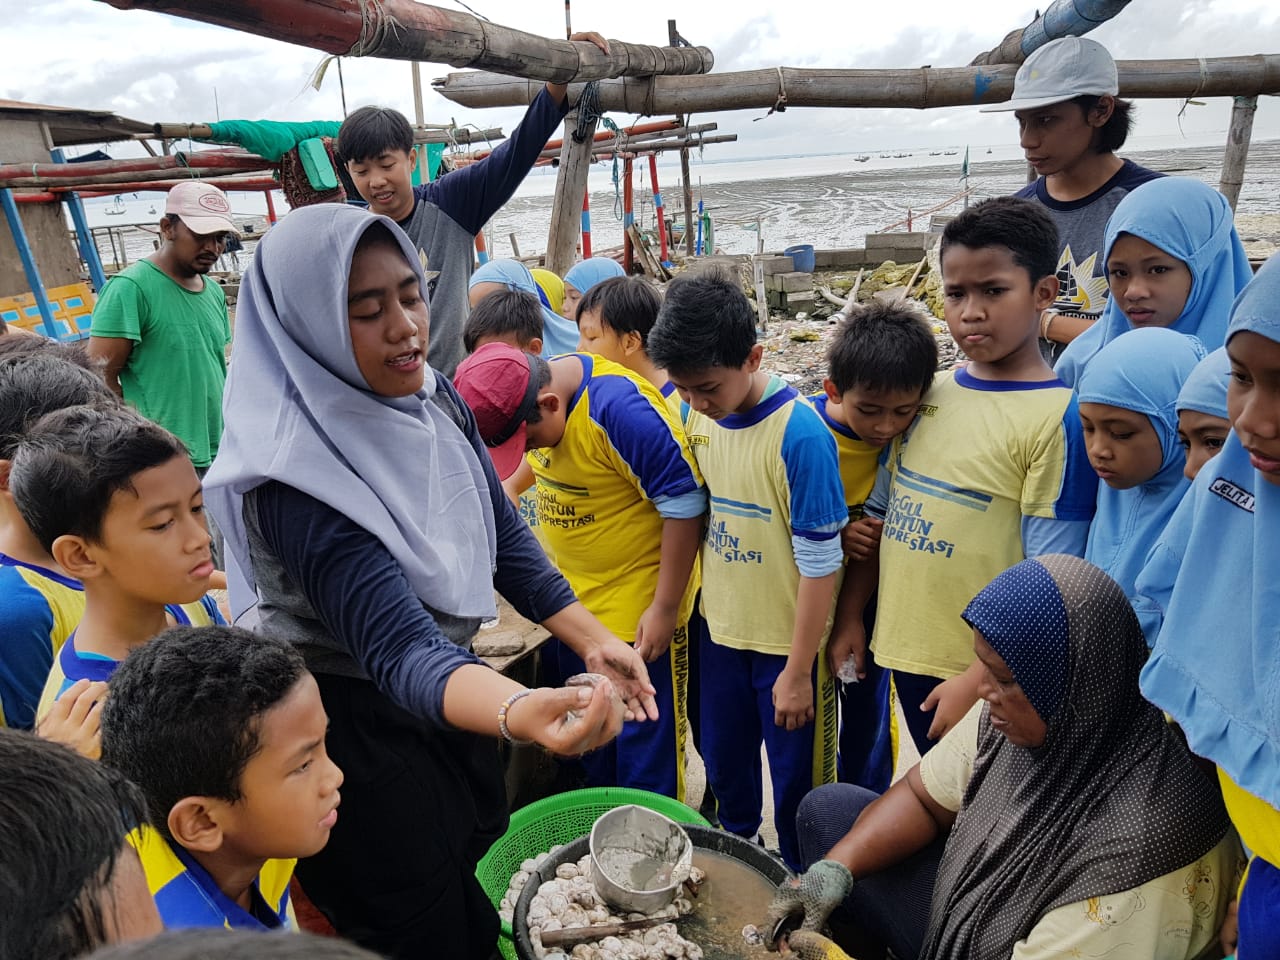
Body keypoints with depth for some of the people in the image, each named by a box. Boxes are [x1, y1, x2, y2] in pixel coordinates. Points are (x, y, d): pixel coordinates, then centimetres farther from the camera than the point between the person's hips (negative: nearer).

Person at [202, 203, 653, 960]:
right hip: (363, 736, -7)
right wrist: (520, 714, -57)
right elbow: (401, 650, -38)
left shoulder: (436, 399, -7)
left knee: (493, 898, 28)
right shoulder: (298, 477, -30)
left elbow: (504, 536, 2)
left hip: (453, 698, 7)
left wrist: (593, 640, -5)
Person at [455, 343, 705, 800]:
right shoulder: (532, 395, -4)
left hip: (640, 609, -8)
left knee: (643, 742, 8)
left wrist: (665, 608, -20)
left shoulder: (620, 408, -28)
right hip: (576, 599, 8)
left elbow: (684, 505, -24)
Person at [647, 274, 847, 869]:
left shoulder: (799, 435, -25)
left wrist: (798, 672, -14)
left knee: (796, 780, 14)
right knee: (724, 764, 24)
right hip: (721, 630, 6)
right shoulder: (696, 417, -7)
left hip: (788, 642, -5)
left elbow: (819, 565, -19)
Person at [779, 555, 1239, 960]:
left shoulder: (1139, 841, -34)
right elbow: (922, 795, 0)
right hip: (951, 913, 7)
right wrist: (835, 868, -15)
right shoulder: (1020, 710, -14)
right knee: (827, 808, 5)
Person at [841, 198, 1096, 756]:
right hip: (905, 653, 5)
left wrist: (980, 680, -18)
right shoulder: (927, 394, 2)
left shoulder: (1058, 417, -15)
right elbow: (880, 513, 9)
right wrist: (851, 616, 8)